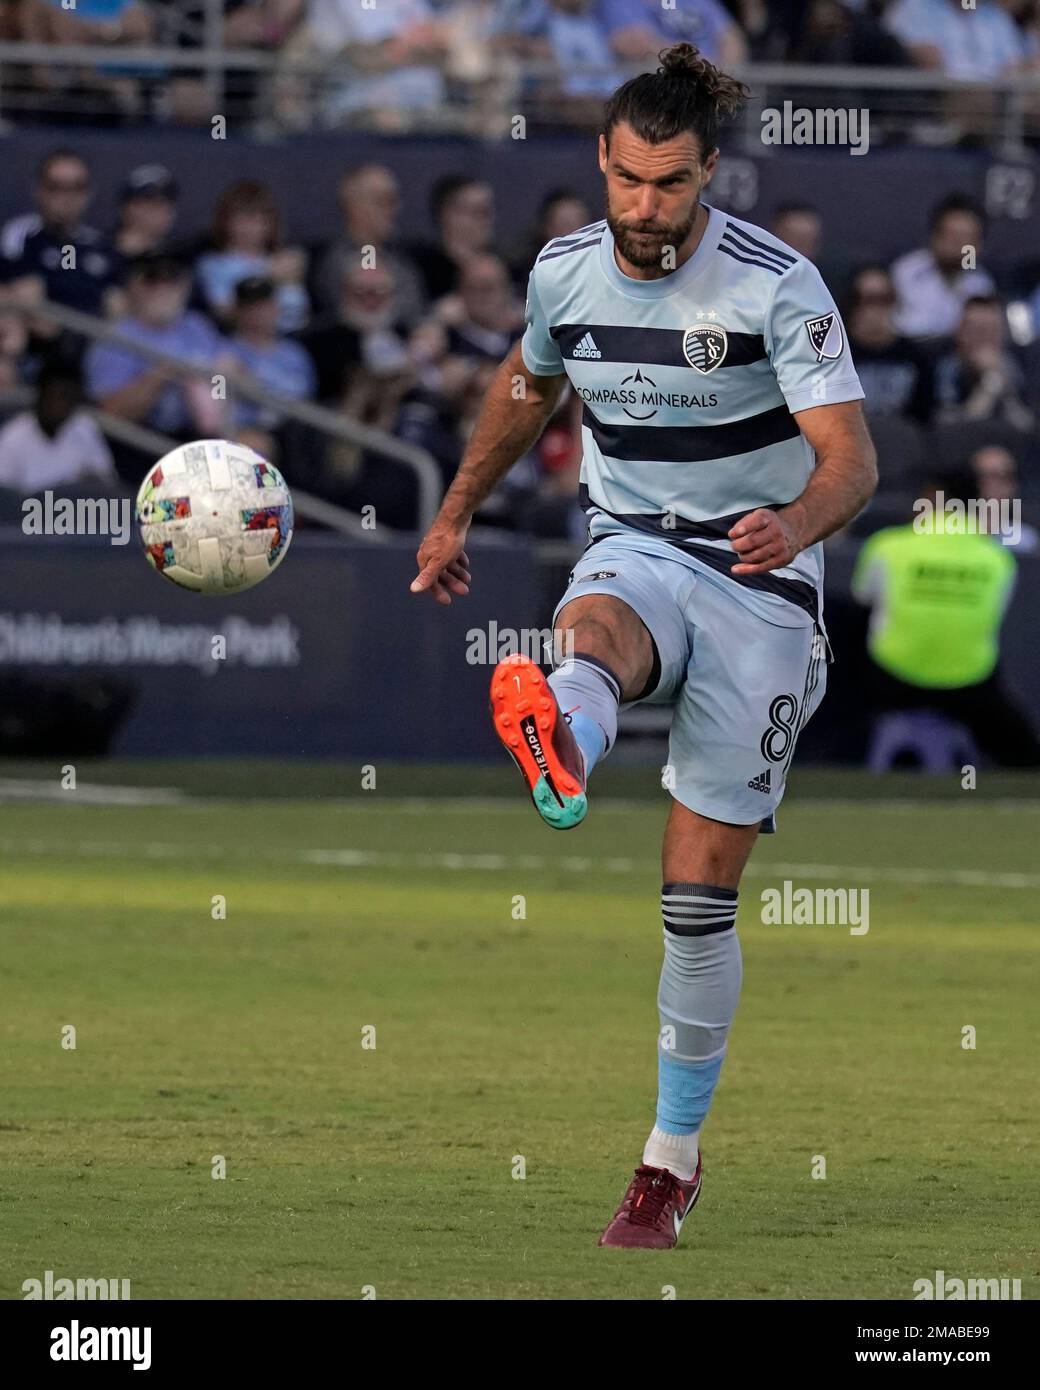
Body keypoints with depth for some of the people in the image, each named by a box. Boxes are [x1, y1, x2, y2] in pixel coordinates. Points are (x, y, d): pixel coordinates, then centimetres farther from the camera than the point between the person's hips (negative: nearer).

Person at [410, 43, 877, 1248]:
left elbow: (851, 456, -22)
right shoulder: (565, 274, -2)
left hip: (759, 580, -3)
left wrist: (795, 524, -43)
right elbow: (527, 385, 21)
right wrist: (456, 512, 27)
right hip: (634, 552, 3)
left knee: (698, 897, -4)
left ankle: (673, 1157, 10)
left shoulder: (776, 285, -15)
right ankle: (562, 748, -76)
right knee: (592, 626, -39)